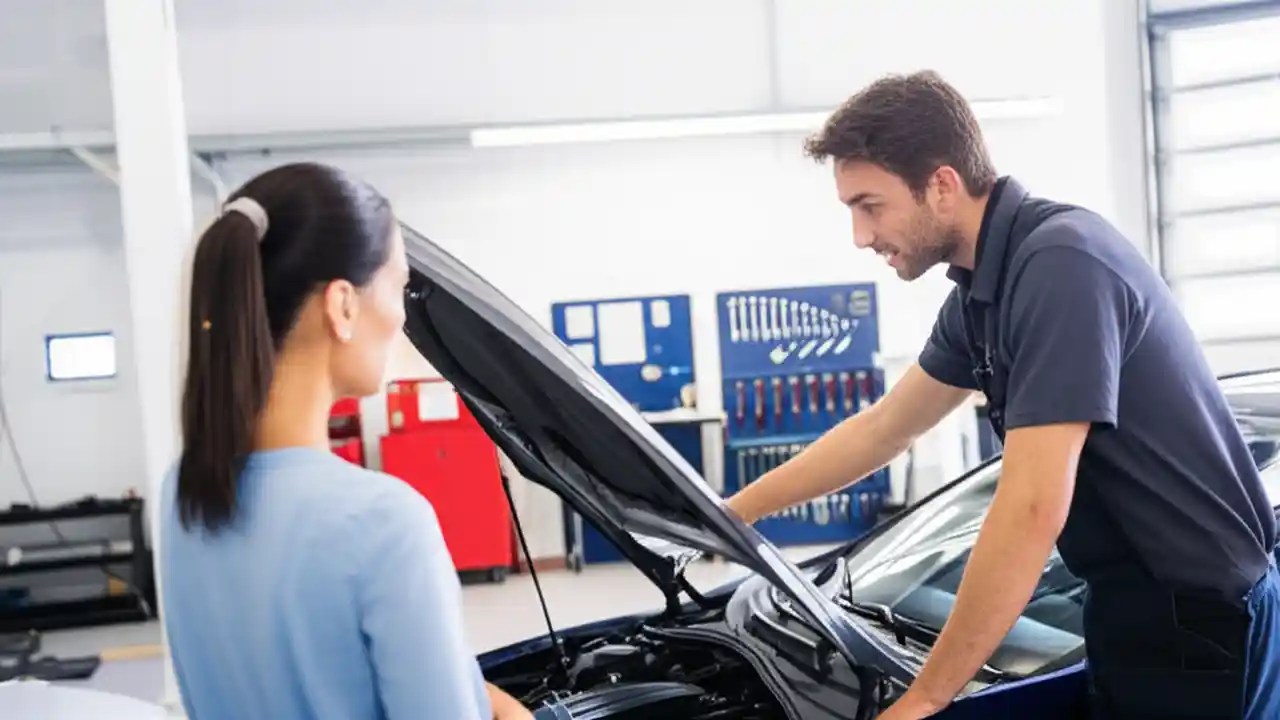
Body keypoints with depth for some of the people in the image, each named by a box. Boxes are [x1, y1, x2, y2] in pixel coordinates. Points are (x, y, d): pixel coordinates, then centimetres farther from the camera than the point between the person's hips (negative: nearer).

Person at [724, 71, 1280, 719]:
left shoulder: (1060, 264, -25)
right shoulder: (984, 287, 5)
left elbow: (1033, 513, -28)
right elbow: (885, 427, 17)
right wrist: (731, 514, 20)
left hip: (1199, 618, -8)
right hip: (1132, 605, 9)